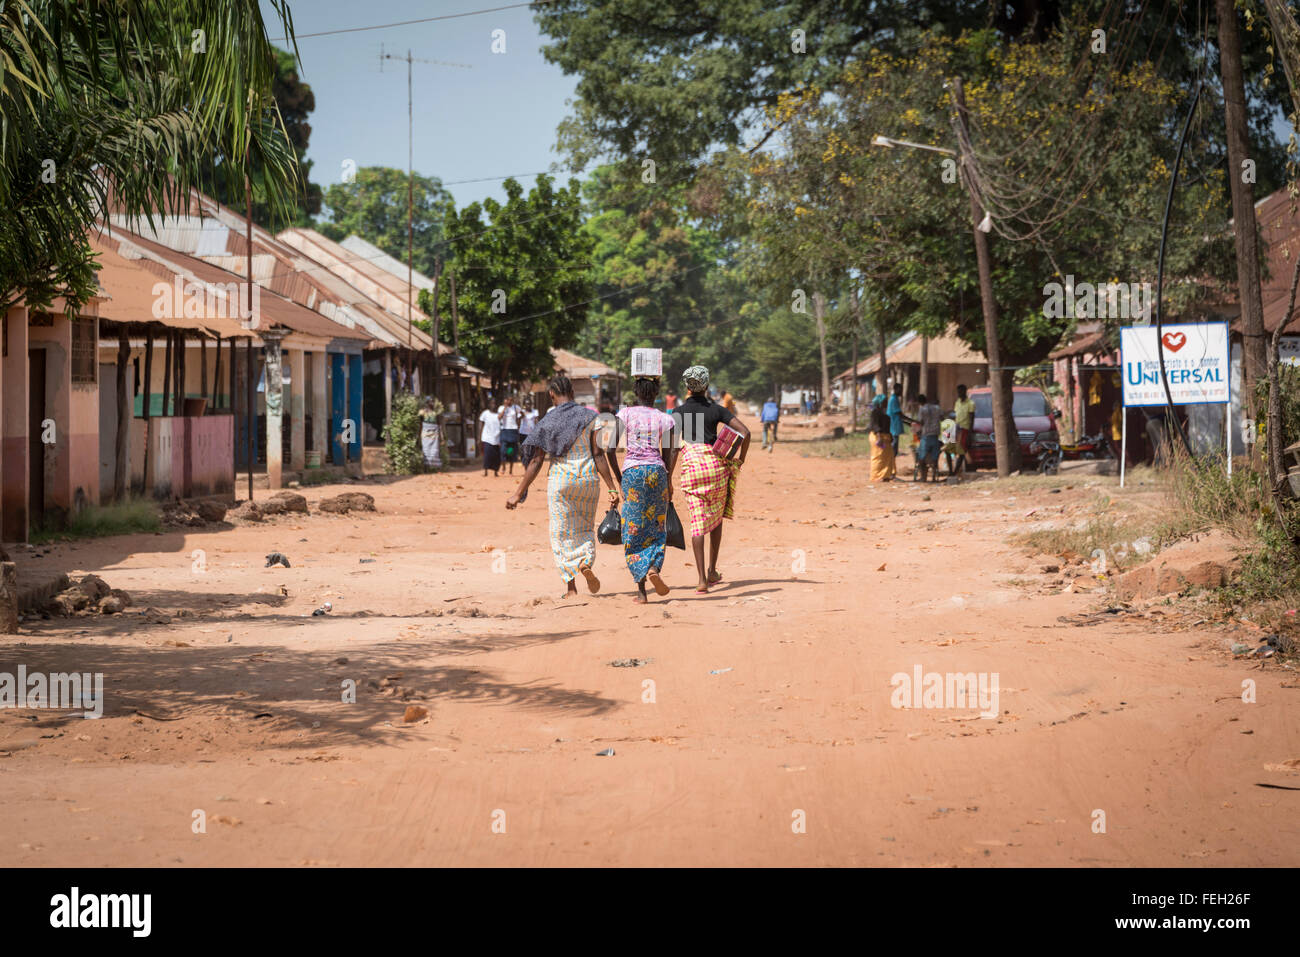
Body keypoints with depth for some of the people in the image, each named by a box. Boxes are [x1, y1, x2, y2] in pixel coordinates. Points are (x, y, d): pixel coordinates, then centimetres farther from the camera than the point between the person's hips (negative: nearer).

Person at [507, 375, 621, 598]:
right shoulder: (590, 417, -1)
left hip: (560, 479, -1)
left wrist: (518, 494, -2)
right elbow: (599, 456, -7)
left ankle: (571, 586, 4)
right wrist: (612, 488, -5)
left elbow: (536, 461, -6)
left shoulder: (548, 421, -3)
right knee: (585, 527, 20)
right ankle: (586, 563, -8)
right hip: (588, 479, 2)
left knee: (562, 532, 9)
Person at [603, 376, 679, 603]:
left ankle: (641, 591, -2)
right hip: (657, 473, 1)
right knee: (657, 528, 15)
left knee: (633, 532, 3)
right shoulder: (665, 419, 4)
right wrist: (668, 485, 18)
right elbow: (668, 456, 6)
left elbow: (610, 449, -4)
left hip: (632, 472, -1)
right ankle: (654, 568, -12)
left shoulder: (625, 414, 0)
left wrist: (618, 478, 8)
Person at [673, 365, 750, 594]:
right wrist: (741, 459, 8)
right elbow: (745, 432, -4)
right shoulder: (716, 410, 3)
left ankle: (702, 579, -11)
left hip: (691, 465, -1)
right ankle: (712, 570, 25)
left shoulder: (679, 412, 1)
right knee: (716, 519, 19)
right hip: (716, 463, 1)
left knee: (697, 522, -3)